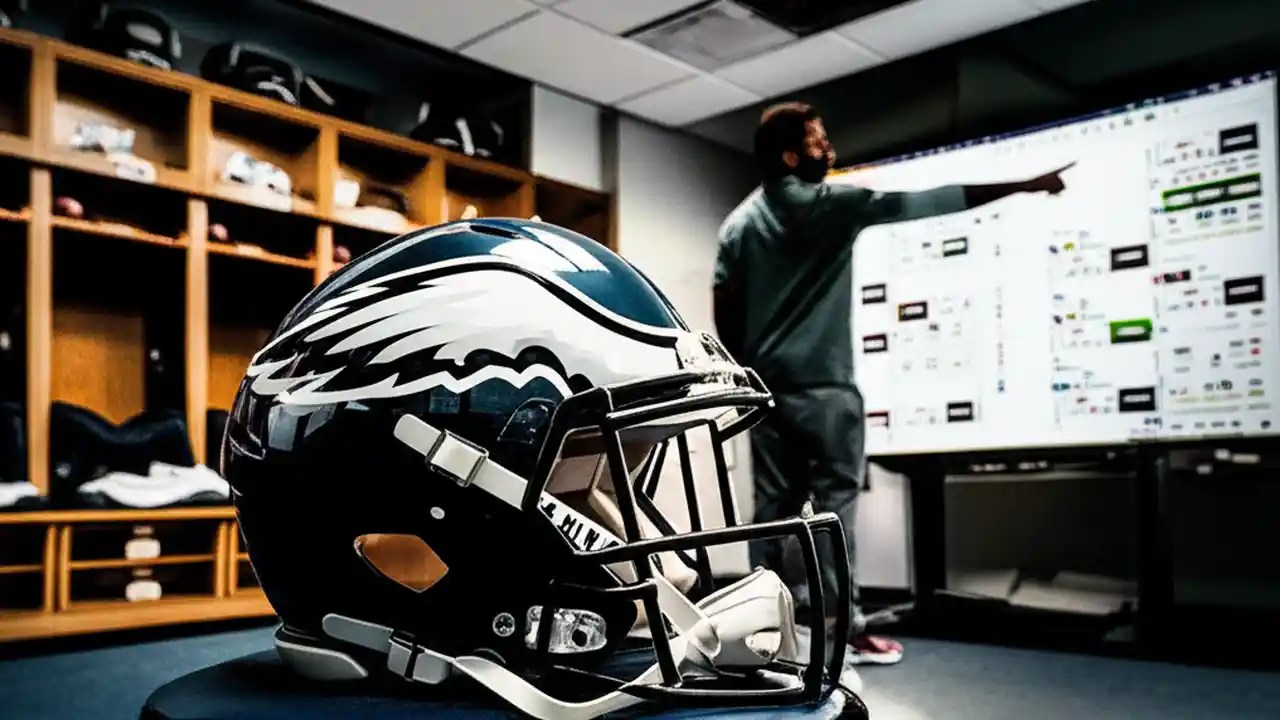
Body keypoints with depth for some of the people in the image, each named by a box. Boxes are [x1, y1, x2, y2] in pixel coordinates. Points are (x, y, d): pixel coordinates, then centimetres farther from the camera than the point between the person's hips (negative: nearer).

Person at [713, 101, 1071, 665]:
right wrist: (1023, 186, -2)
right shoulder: (831, 203, -6)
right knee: (833, 504, -2)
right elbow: (922, 203, -7)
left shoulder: (739, 220, 11)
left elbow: (724, 307, 9)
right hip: (821, 384, -6)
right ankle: (848, 630, 1)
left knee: (773, 505, 8)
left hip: (766, 385, 6)